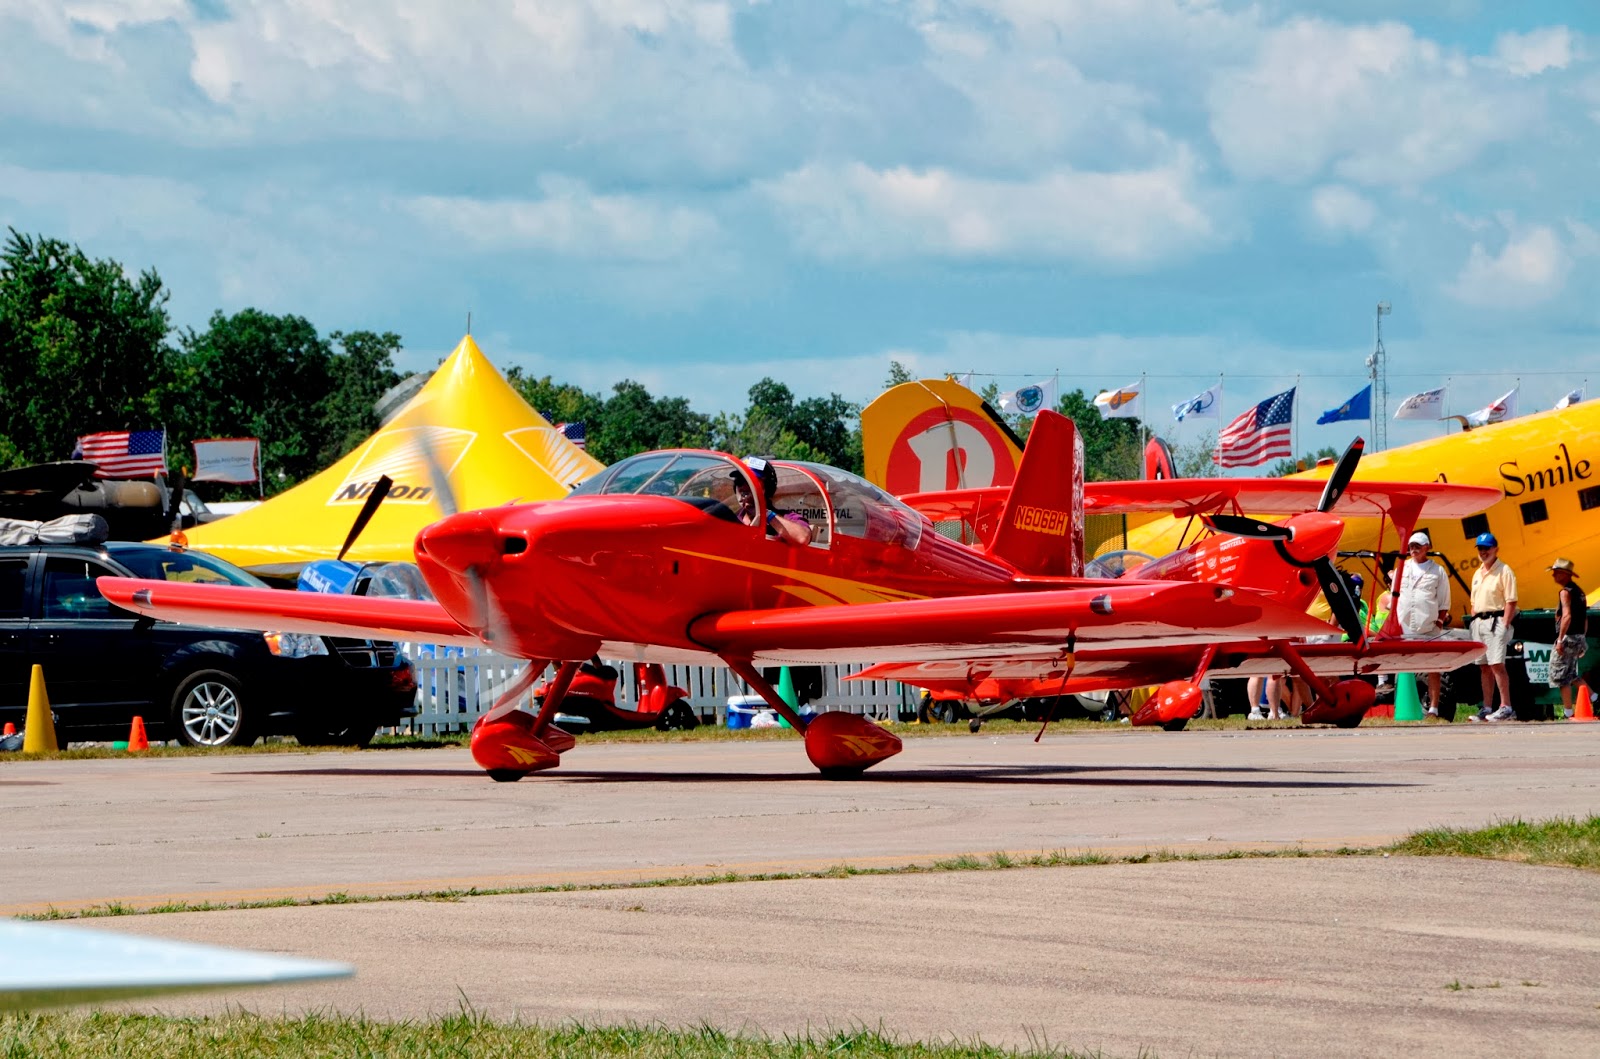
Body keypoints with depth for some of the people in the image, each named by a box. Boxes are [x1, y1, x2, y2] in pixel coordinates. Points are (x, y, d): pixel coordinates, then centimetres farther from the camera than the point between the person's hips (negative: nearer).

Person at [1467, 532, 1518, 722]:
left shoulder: (1504, 571, -6)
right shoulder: (1478, 573, 20)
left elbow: (1511, 601, -12)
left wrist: (1504, 625, -19)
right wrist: (1474, 623, 15)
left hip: (1496, 620, -8)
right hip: (1479, 621, 8)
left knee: (1496, 664, -15)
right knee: (1484, 667, 8)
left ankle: (1506, 707, -15)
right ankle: (1487, 708, 11)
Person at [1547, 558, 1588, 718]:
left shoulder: (1565, 592, -12)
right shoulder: (1579, 592, 17)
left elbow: (1567, 616, -23)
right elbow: (1585, 619, 20)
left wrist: (1560, 640, -22)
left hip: (1568, 638, -9)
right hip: (1579, 639, 9)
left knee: (1561, 676, -3)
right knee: (1571, 676, 20)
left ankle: (1568, 711, -4)